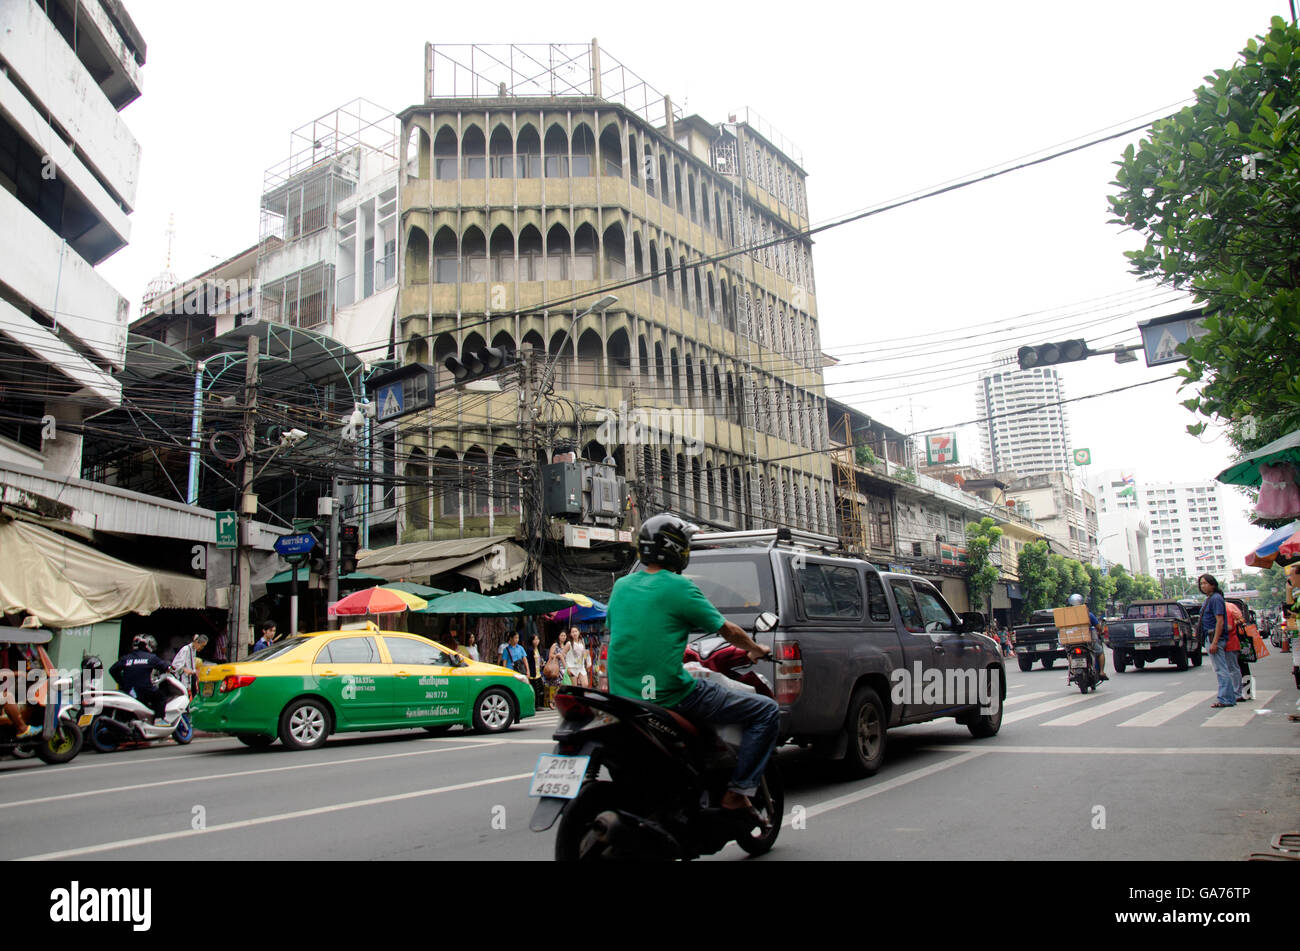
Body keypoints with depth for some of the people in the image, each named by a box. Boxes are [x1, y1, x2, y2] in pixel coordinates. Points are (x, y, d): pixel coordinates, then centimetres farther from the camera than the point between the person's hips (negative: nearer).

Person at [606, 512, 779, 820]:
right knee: (767, 711, 1)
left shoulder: (621, 586, 11)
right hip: (672, 696, -7)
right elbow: (728, 630, 0)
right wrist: (757, 650, 19)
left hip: (623, 697, 7)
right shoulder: (678, 587, -8)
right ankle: (738, 791, -2)